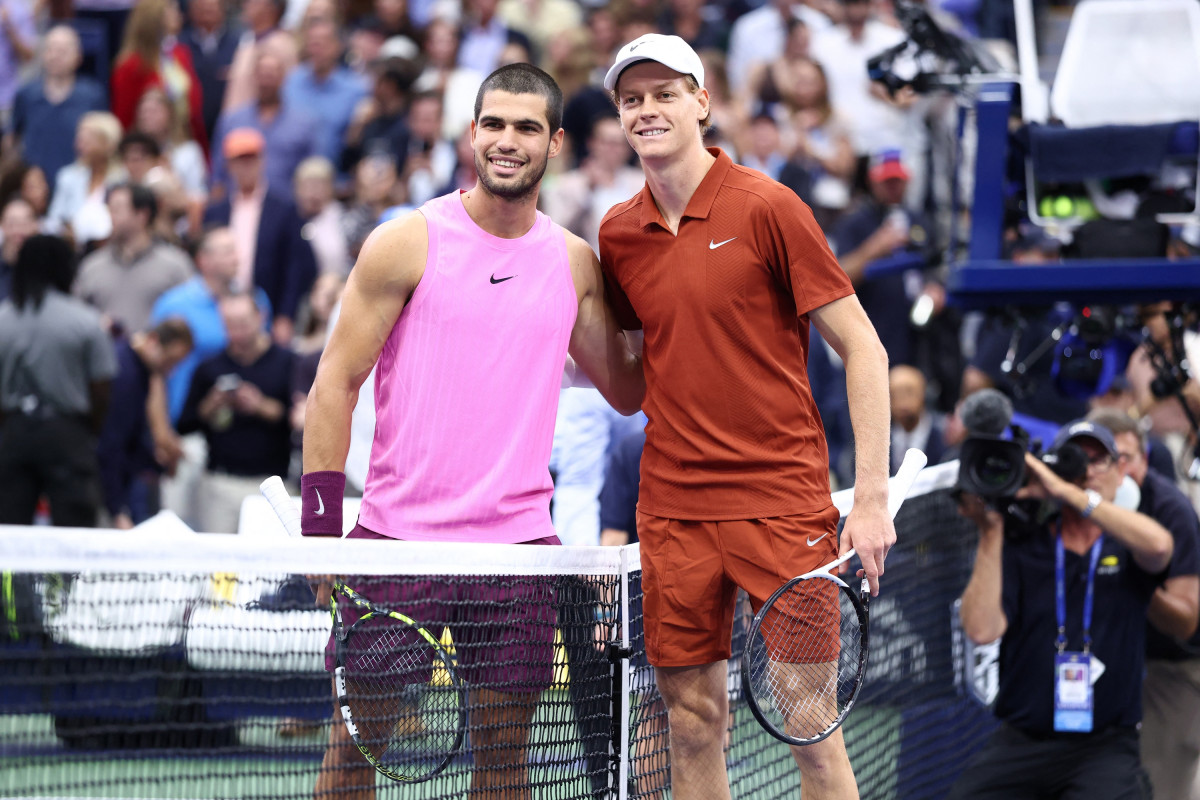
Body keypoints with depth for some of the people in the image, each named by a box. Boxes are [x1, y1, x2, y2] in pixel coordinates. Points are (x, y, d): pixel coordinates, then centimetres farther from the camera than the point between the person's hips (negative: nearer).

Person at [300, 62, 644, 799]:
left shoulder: (575, 262, 8)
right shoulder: (407, 244, -2)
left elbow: (627, 391, 15)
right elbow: (336, 385, -1)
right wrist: (321, 531, -7)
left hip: (519, 539, 3)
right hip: (396, 536, -3)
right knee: (355, 737, -2)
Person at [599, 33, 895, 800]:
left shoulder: (765, 207, -7)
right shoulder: (618, 235, 8)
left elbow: (862, 348, -6)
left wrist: (873, 498, -11)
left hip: (782, 499, -4)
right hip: (672, 502, 4)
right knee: (693, 720, 5)